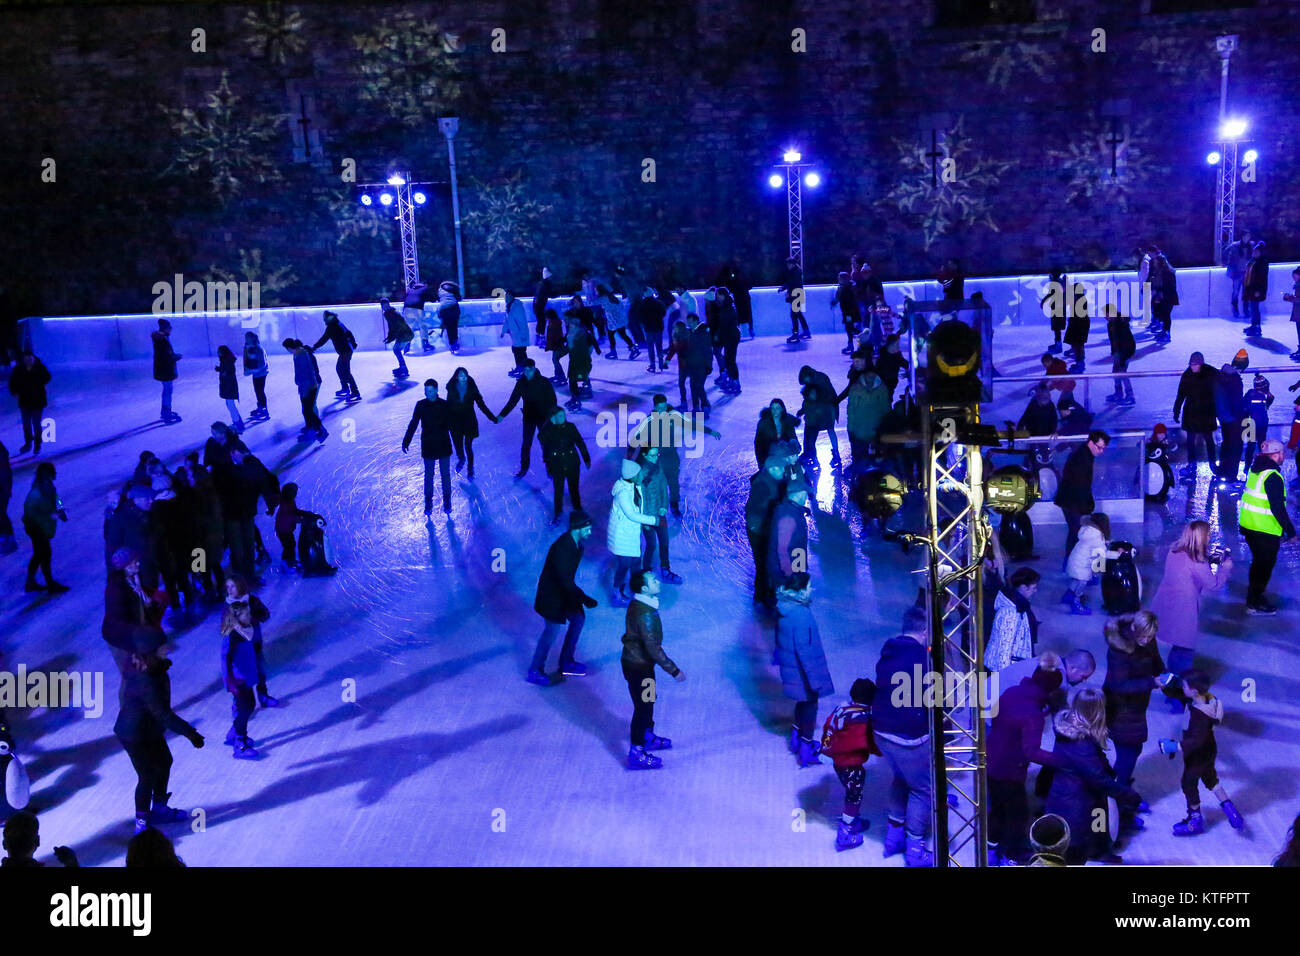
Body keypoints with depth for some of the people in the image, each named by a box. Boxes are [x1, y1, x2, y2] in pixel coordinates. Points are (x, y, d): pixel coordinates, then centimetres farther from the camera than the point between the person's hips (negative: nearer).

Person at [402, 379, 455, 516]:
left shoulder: (445, 405, -7)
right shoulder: (420, 405, -4)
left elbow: (451, 425, 0)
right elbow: (413, 424, 3)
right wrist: (406, 441, 1)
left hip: (444, 446, 0)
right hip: (428, 447, 1)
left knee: (445, 475, 8)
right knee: (428, 475, 7)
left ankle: (447, 502, 23)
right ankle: (428, 502, 21)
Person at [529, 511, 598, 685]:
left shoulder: (577, 544, -3)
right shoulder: (561, 548, -32)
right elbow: (565, 581, -32)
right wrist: (584, 599, -30)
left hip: (564, 590, 9)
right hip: (552, 594, -9)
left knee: (578, 619, 17)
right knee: (552, 631, -1)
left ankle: (566, 663, 32)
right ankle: (535, 672, 16)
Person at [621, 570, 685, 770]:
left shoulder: (638, 604, -2)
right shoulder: (645, 614, -33)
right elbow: (653, 649, -30)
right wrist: (674, 671, -23)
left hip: (637, 661, 9)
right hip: (638, 667, -9)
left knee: (648, 700, 26)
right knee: (643, 706, 5)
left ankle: (648, 738, 47)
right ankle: (636, 754, 19)